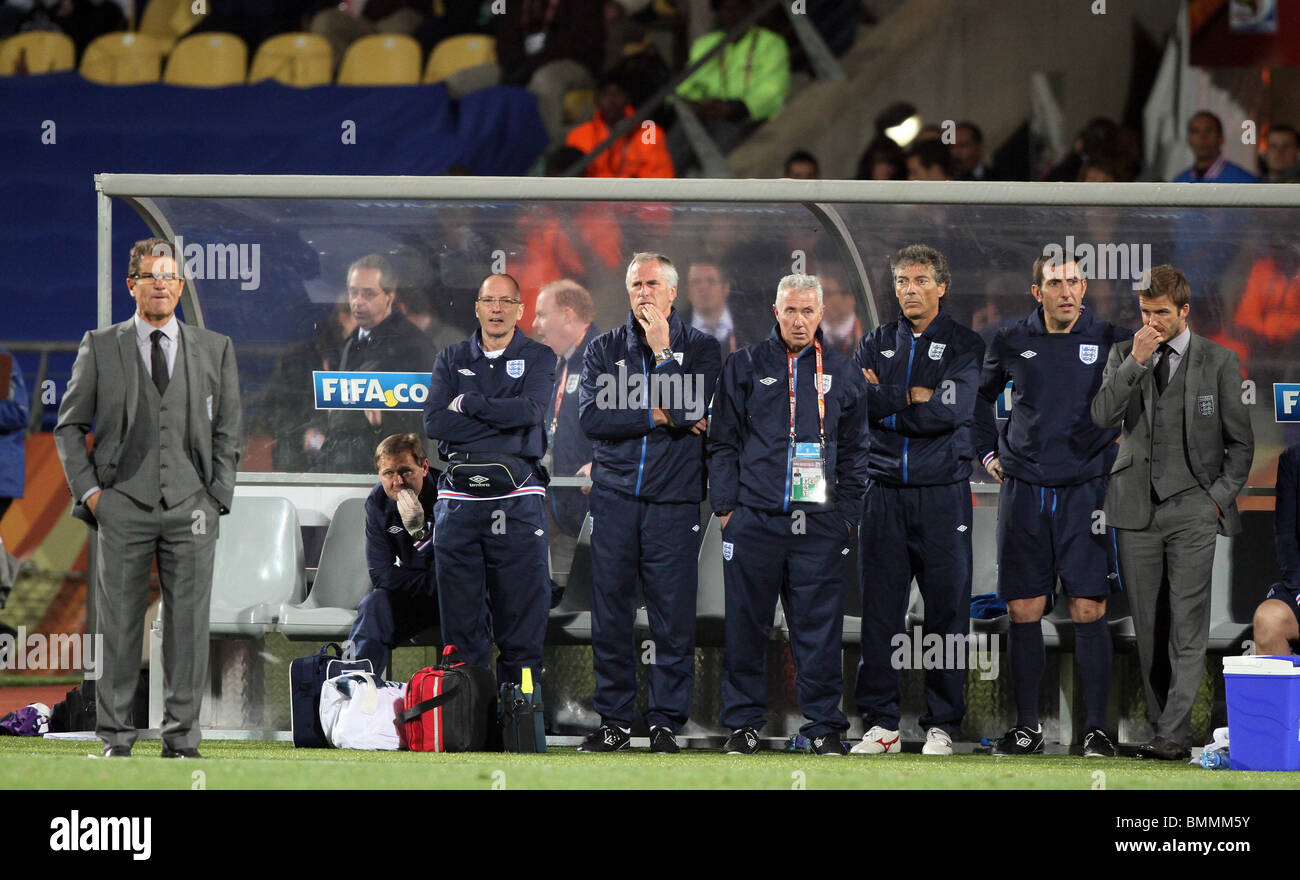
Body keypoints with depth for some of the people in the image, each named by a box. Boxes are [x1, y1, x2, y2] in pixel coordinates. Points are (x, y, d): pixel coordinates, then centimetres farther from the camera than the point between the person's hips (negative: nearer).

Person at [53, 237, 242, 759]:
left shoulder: (215, 350, 11)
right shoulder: (100, 348, 7)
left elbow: (228, 432, 13)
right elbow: (69, 426, 9)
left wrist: (217, 497, 3)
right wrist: (88, 490, -1)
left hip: (190, 506, 1)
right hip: (122, 505, -1)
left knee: (188, 623, -1)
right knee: (119, 623, -1)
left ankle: (182, 736, 5)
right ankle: (115, 735, 5)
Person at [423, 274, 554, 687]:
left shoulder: (538, 358, 9)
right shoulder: (451, 360, 14)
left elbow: (531, 409, -11)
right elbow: (435, 423, -2)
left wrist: (467, 403, -4)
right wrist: (502, 419, -8)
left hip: (517, 497, -2)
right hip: (459, 497, 2)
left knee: (522, 616, -3)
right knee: (460, 619, 2)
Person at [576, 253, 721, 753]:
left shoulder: (700, 348, 6)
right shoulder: (604, 349, 11)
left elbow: (689, 410, -11)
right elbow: (591, 416, -3)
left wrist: (662, 349, -9)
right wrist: (658, 416, -9)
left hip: (674, 498, -2)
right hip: (614, 496, 2)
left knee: (674, 614, -3)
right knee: (610, 612, 0)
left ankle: (666, 721, 3)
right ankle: (614, 721, 7)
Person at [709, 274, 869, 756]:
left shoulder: (842, 373, 11)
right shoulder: (745, 366, 8)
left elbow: (854, 451, 14)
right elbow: (723, 442, 9)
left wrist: (848, 513, 6)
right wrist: (727, 506, 1)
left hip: (820, 523, 0)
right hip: (754, 518, 0)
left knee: (819, 626, -1)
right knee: (746, 625, 2)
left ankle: (824, 724, 5)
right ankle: (744, 723, 10)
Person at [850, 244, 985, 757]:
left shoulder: (964, 345, 5)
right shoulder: (876, 344, 14)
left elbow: (952, 408, -12)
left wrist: (882, 400, -6)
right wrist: (912, 397, -10)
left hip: (943, 490, -2)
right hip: (884, 490, 2)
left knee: (947, 609, -2)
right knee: (879, 609, 0)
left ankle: (942, 725, 3)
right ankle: (880, 724, 4)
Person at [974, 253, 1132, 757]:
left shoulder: (1111, 340, 0)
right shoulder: (1011, 343, 6)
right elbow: (980, 396, 24)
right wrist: (987, 452, 17)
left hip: (1086, 490, -2)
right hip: (1023, 489, 2)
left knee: (1088, 611, -6)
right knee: (1023, 611, 1)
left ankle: (1096, 728, -1)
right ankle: (1027, 727, 9)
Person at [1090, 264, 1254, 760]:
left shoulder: (1219, 362, 3)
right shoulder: (1124, 355, 9)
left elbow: (1240, 441, 7)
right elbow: (1101, 417, -4)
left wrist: (1219, 497, -4)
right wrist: (1135, 363, -12)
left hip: (1193, 509, -3)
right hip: (1136, 508, 3)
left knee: (1188, 626, -11)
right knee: (1146, 625, 3)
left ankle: (1174, 735, -15)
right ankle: (1157, 720, 10)